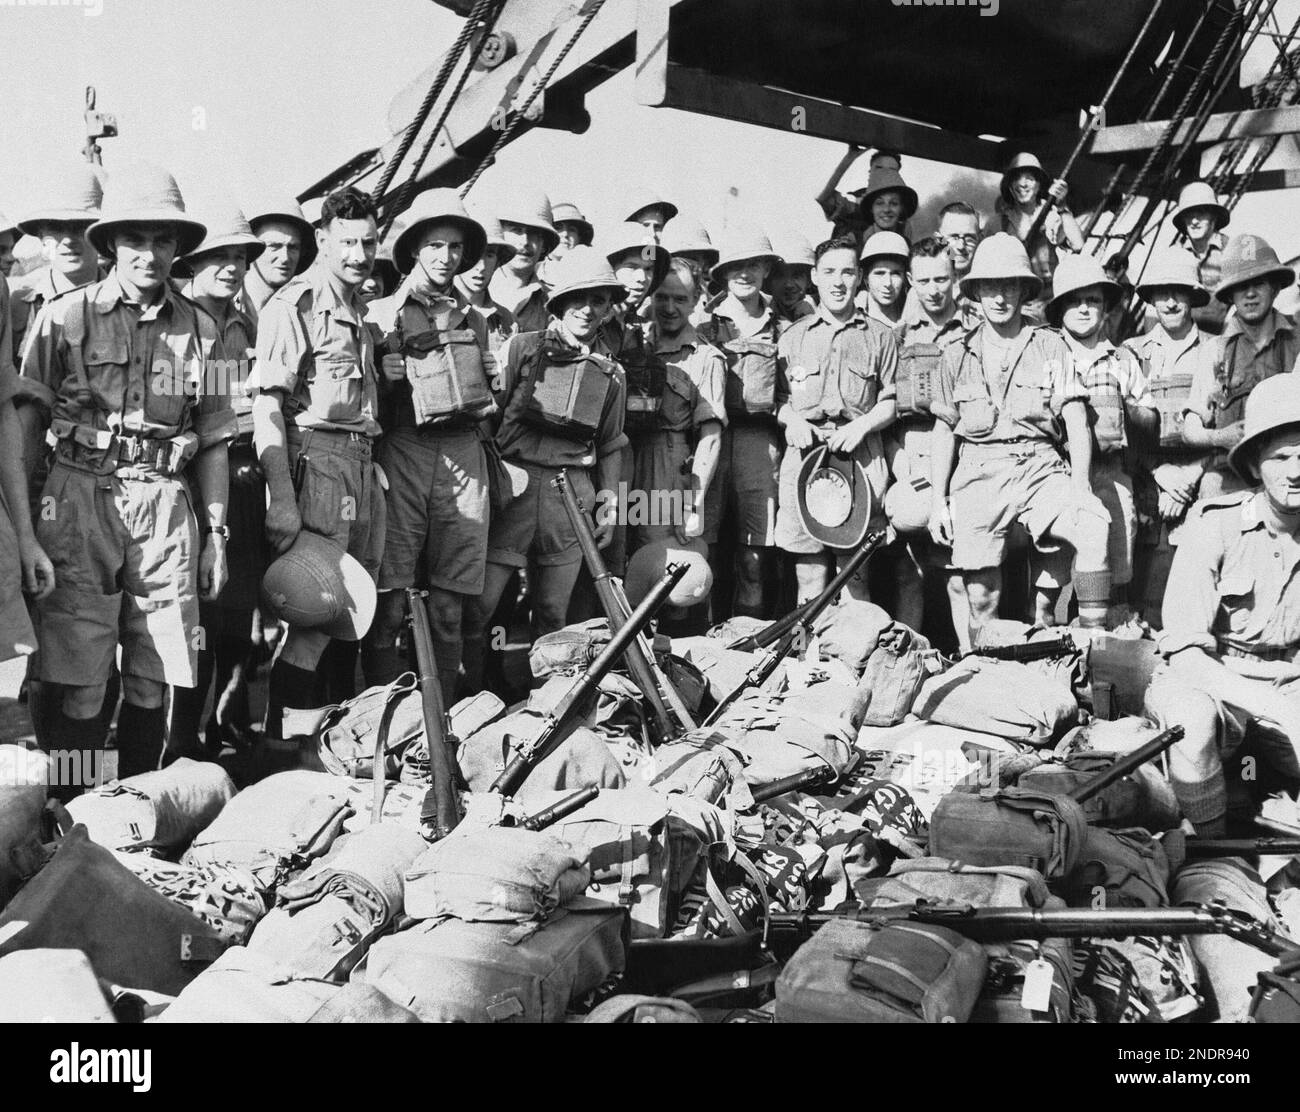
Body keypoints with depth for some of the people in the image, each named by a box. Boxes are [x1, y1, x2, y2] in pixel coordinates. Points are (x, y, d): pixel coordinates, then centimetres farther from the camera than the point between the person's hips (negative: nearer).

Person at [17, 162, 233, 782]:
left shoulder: (199, 329, 11)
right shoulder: (64, 318, 3)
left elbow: (213, 443, 16)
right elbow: (24, 427, 2)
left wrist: (216, 532, 12)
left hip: (165, 507, 3)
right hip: (79, 503, -3)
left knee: (152, 688, 5)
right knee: (82, 690, -5)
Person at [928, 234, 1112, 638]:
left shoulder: (1051, 347, 8)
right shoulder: (957, 355, 14)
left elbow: (1077, 423, 3)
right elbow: (944, 432, 17)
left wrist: (1079, 487, -11)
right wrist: (938, 500, 9)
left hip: (1038, 467, -1)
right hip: (978, 473, 2)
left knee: (1094, 526, -29)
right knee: (981, 596, -3)